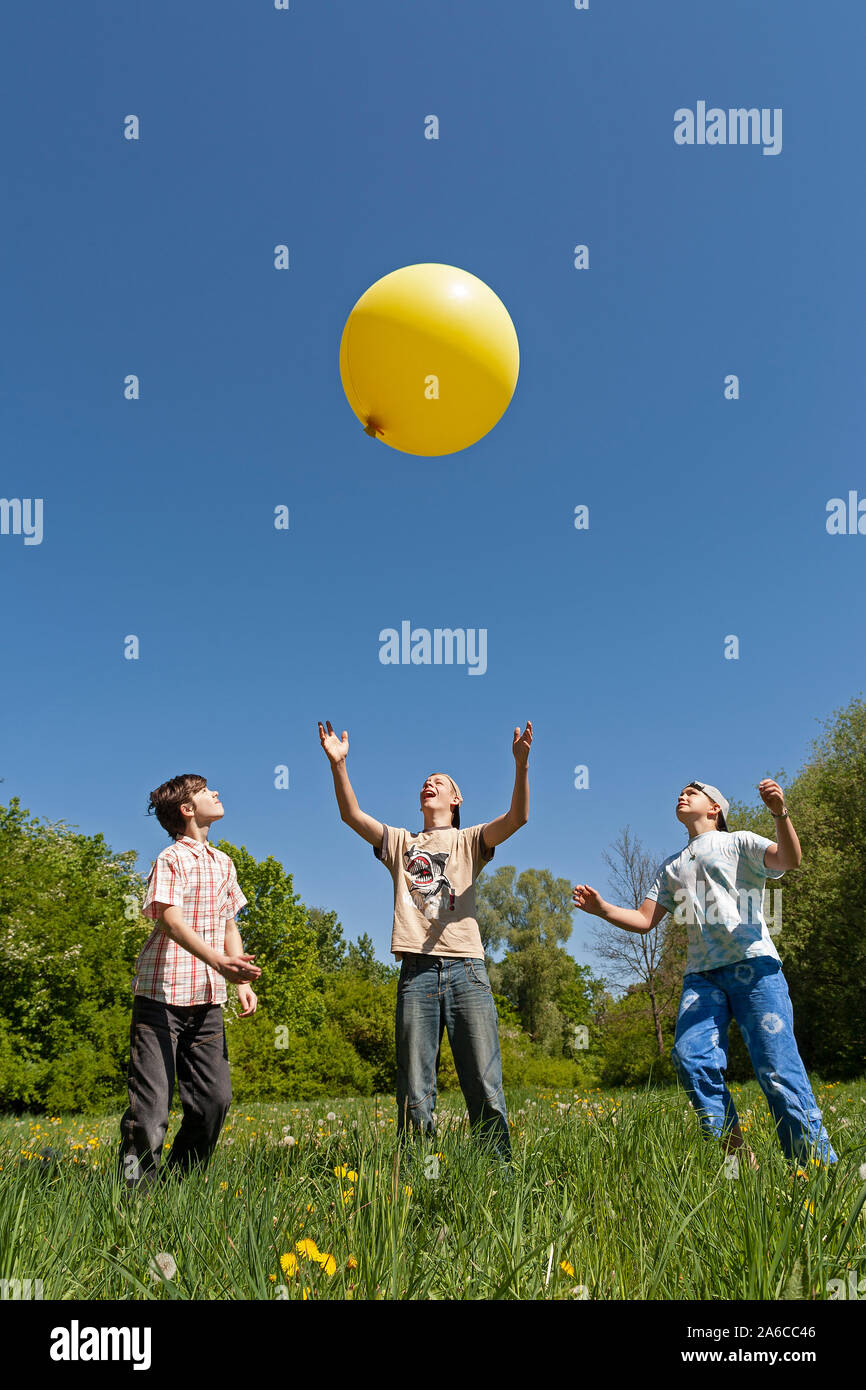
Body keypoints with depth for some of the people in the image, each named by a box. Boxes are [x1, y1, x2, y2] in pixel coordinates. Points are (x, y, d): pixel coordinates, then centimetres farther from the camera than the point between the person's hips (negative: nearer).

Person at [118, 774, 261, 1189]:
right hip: (163, 994, -6)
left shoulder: (223, 862, 16)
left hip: (207, 999, 7)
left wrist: (241, 980, 7)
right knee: (151, 1101, -5)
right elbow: (171, 920, -21)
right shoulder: (172, 859, -7)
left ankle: (181, 1179, 22)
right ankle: (135, 1184, 10)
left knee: (215, 1097, 6)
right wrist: (217, 960, -37)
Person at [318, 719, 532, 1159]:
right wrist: (338, 764, -4)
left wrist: (521, 763, -17)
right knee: (415, 1096, 1)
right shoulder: (400, 842, 21)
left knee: (485, 1090, -2)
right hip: (417, 971, 1)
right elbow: (351, 814, 10)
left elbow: (517, 817, -1)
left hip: (466, 969, -1)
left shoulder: (470, 840, 16)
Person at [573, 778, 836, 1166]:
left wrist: (781, 814, -24)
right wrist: (602, 909, 7)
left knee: (777, 1068, -13)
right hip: (702, 974, 4)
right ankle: (736, 1153, -8)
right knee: (691, 1056, -17)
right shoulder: (671, 868, 29)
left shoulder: (739, 842, 13)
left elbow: (789, 860, -6)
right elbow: (643, 920, 24)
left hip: (753, 964, -4)